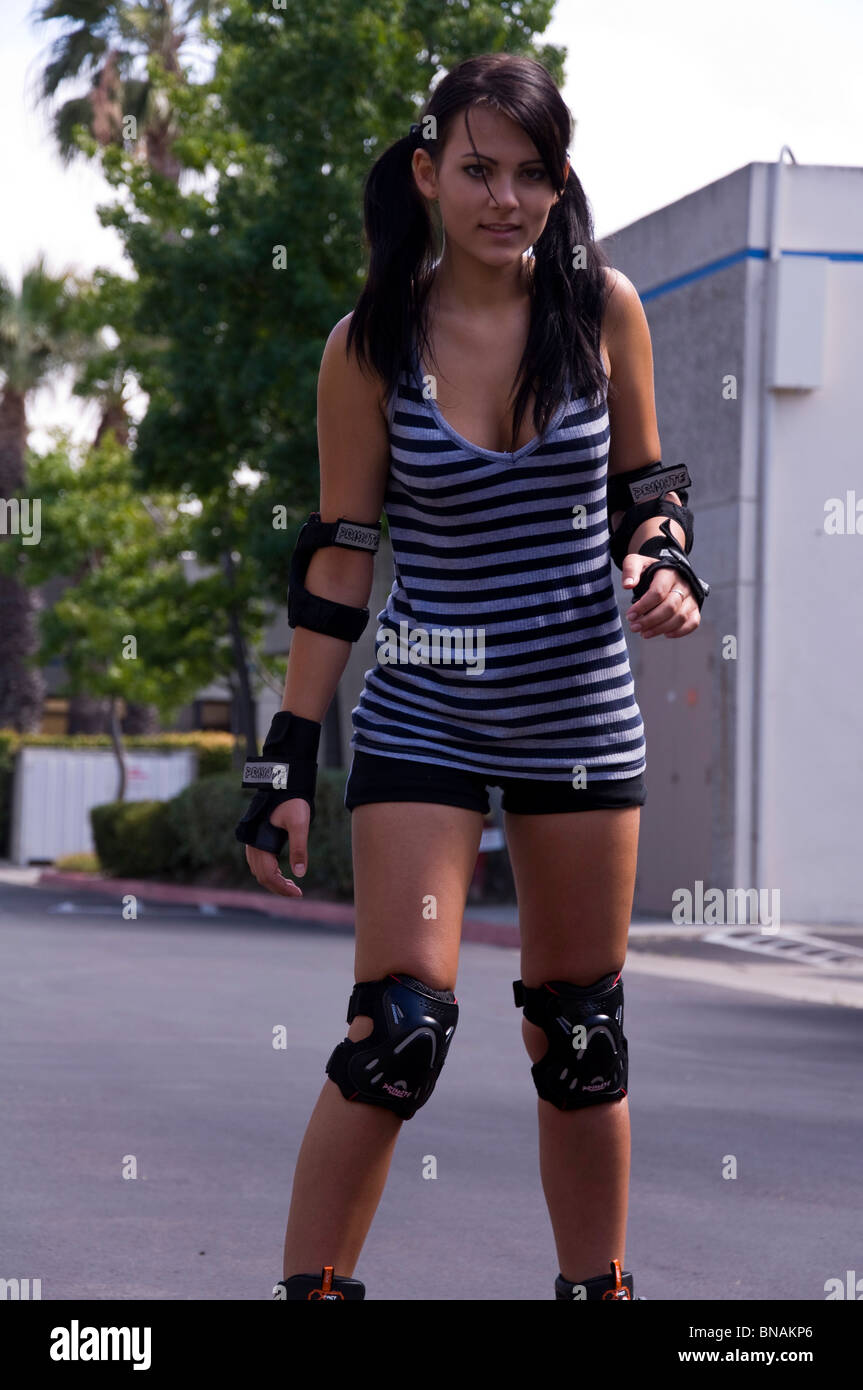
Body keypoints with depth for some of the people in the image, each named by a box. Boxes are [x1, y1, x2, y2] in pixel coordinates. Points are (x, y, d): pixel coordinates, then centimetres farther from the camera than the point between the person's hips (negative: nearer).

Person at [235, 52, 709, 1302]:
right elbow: (340, 554, -2)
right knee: (402, 1024, -12)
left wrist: (664, 562, -12)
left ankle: (598, 1283, 24)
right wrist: (290, 757, -4)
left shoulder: (603, 309, -1)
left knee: (580, 1032, 10)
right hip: (425, 715, -2)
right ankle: (310, 1283, 0)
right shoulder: (372, 345, -6)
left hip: (582, 708, 2)